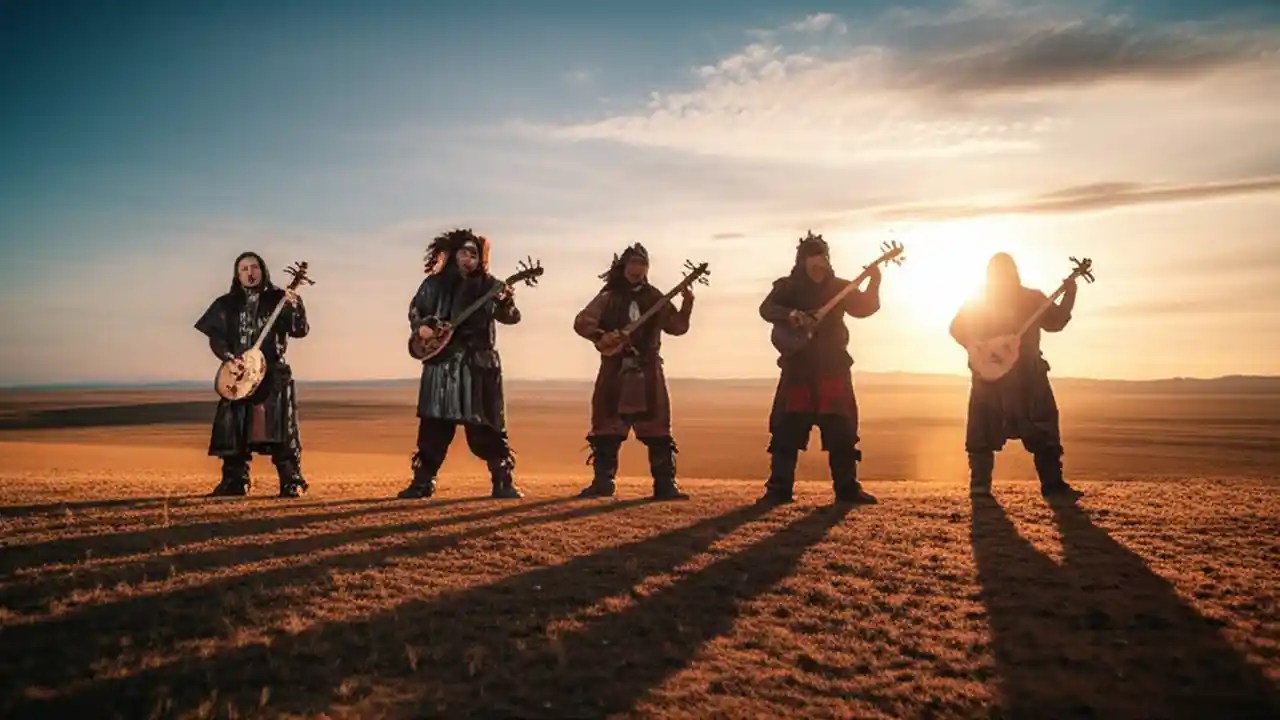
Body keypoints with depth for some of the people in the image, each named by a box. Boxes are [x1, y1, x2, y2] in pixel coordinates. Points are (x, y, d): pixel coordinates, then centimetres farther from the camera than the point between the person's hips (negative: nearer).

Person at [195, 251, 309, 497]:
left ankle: (293, 484, -3)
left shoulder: (278, 299, 2)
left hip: (273, 374, -3)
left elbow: (300, 330, -6)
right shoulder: (227, 304, 9)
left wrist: (296, 307, -24)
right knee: (235, 431, 5)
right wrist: (228, 356, -13)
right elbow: (215, 337, 6)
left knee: (279, 429, -8)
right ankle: (234, 483, 16)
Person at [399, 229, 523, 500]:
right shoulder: (435, 283, 5)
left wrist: (507, 302, -30)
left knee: (487, 427, -1)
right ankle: (423, 482, 15)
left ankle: (503, 483, 5)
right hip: (441, 362, 1)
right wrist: (421, 326, -7)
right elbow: (416, 309, 15)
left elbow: (509, 317, -8)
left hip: (478, 363, -1)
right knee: (433, 426, 4)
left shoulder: (489, 285, 1)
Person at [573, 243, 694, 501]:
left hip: (647, 371, 1)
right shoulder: (608, 297, 4)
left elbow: (677, 327, 12)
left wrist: (686, 304, -3)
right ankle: (602, 482, 10)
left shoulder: (655, 298, 11)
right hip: (615, 370, -1)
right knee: (606, 427, 1)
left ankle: (666, 484, 2)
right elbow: (581, 322, -3)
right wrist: (600, 335, -20)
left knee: (657, 429, -2)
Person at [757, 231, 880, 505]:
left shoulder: (838, 287, 8)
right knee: (786, 429, -4)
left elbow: (864, 308, 1)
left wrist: (874, 283, -15)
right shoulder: (787, 287, 1)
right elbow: (766, 309, -14)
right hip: (798, 368, -2)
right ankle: (779, 489, 2)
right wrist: (791, 314, -34)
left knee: (842, 429, 2)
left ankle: (847, 488, 10)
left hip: (833, 367, 2)